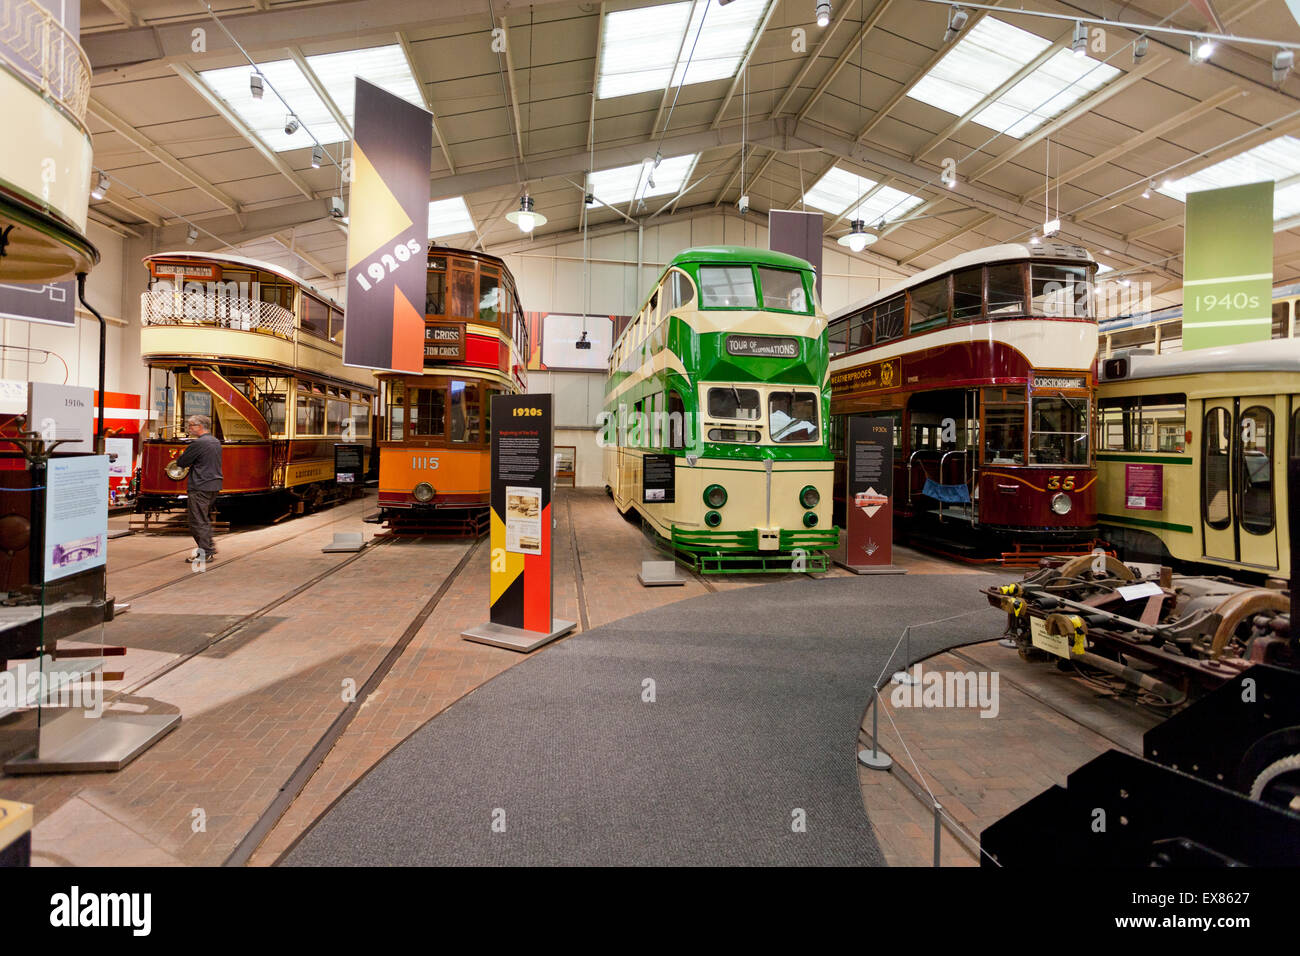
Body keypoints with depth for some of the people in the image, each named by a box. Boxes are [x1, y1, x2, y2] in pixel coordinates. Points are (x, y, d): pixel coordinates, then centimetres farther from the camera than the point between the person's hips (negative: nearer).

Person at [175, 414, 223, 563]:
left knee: (198, 521, -2)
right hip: (215, 485, 9)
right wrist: (191, 463, 14)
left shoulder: (198, 443, -15)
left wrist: (182, 456, 12)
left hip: (200, 487, -9)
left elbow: (181, 462, -9)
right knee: (205, 518, 20)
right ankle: (210, 547, 23)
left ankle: (205, 553, 0)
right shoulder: (216, 442, 13)